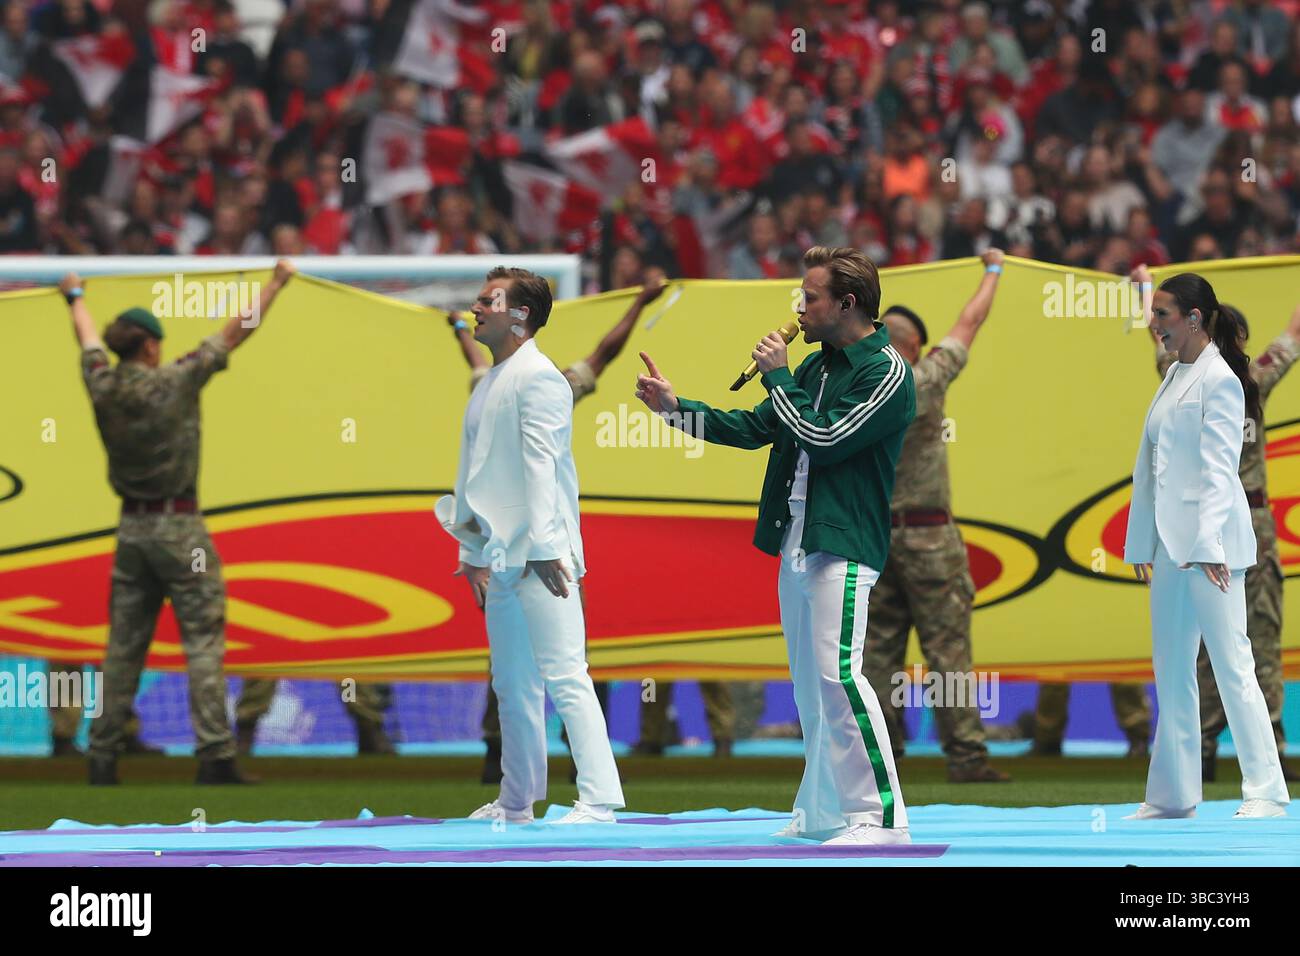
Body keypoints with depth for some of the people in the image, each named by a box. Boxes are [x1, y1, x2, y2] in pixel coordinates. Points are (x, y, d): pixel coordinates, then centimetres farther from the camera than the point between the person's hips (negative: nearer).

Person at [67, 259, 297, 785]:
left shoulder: (104, 386, 1)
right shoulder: (175, 382, -12)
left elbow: (89, 341, 22)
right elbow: (236, 333, -6)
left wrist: (75, 298, 42)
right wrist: (275, 284, 3)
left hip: (132, 528, 5)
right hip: (179, 529, -5)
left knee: (123, 645, 10)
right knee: (203, 642, -6)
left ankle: (102, 757, 9)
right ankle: (215, 756, -13)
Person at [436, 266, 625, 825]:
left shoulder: (537, 377, -9)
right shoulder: (488, 385, 19)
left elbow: (541, 463, -15)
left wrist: (543, 546, -20)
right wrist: (471, 551, 19)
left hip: (539, 557, -9)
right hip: (501, 560, 9)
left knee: (564, 676, -12)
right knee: (512, 685, 13)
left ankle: (598, 801, -15)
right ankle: (516, 801, 20)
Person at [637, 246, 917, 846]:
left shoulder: (886, 372, -8)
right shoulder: (816, 366, 18)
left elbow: (825, 437, -17)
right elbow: (756, 429, 23)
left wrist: (778, 377, -6)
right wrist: (676, 408, 16)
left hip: (843, 547, -9)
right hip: (796, 547, 9)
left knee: (838, 674, -18)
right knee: (809, 685, 10)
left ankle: (883, 815, -18)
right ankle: (822, 812, 15)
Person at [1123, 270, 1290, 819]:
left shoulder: (1219, 381, -10)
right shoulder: (1174, 377, 16)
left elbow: (1218, 469, -16)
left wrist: (1209, 543, -22)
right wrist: (1141, 543, 18)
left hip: (1208, 544, -9)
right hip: (1172, 546, 9)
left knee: (1231, 665, -8)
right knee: (1171, 671, 10)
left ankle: (1265, 793, -6)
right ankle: (1172, 795, 15)